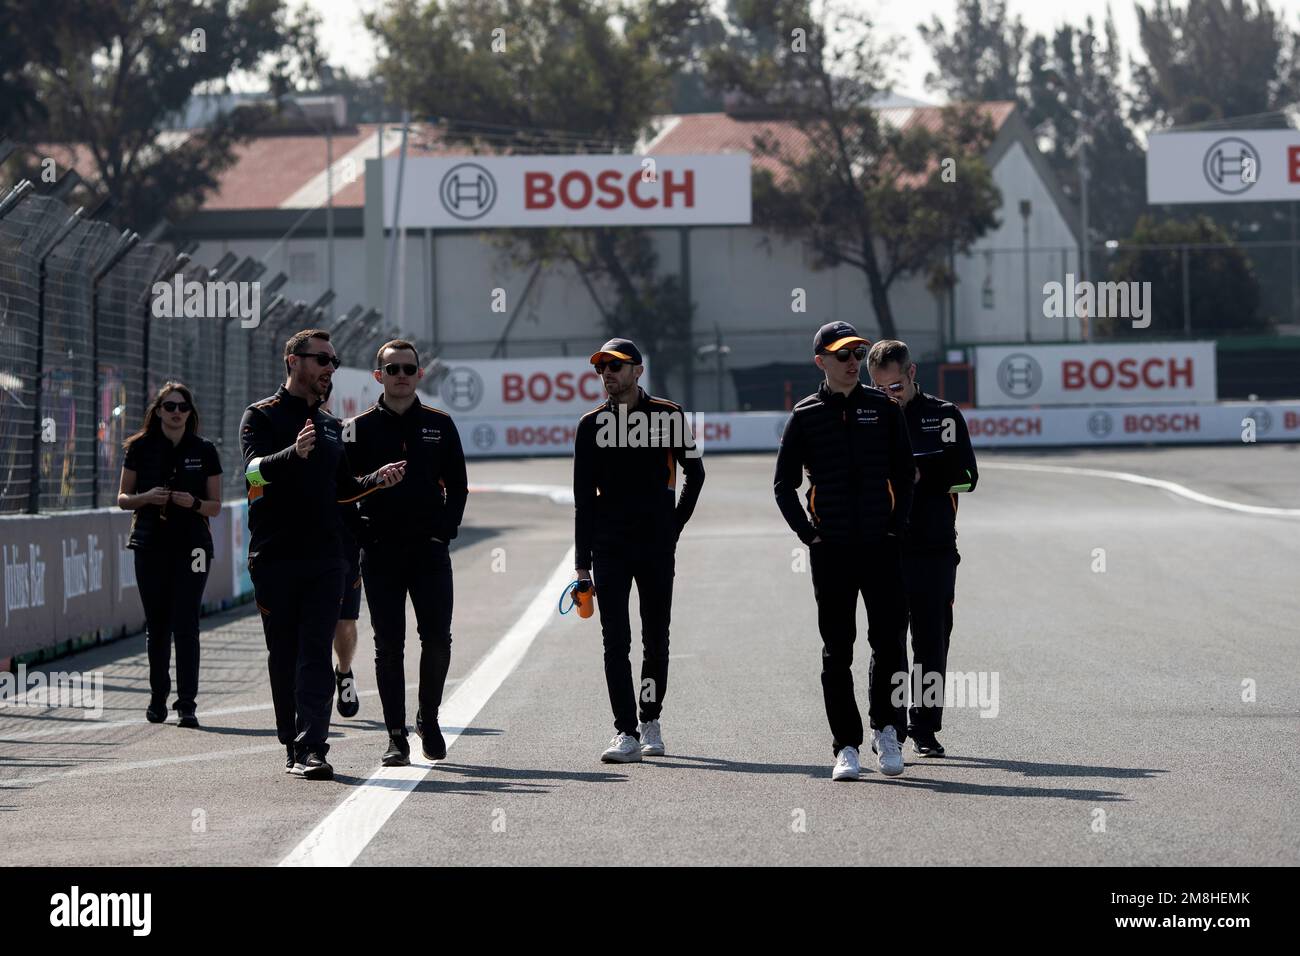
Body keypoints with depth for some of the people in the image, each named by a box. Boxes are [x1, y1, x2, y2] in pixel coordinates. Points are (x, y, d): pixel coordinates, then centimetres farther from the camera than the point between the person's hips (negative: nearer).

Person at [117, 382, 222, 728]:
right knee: (156, 625, 8)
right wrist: (147, 497, -11)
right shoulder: (141, 448, 5)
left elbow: (215, 505, 7)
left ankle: (187, 704, -10)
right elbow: (123, 498, 9)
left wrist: (194, 503, -14)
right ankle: (158, 699, 20)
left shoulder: (204, 451, 4)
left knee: (185, 624, -9)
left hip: (191, 545, -2)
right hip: (150, 544, 2)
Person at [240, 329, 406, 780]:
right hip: (274, 556, -3)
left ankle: (311, 748, -16)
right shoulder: (262, 416, 0)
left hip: (325, 557, 3)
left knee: (316, 654, -8)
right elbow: (254, 469, -18)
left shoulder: (330, 425, 19)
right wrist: (294, 453, -36)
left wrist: (376, 479, 8)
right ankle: (293, 744, 15)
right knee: (283, 656, 5)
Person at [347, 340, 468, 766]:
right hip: (380, 554, -1)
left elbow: (457, 487, 12)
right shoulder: (360, 428, 4)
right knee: (388, 646, -1)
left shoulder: (440, 426, 8)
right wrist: (358, 541, -4)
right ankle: (396, 736, 3)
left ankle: (428, 719, 18)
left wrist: (445, 531, 1)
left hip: (430, 551, 1)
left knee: (437, 639, -3)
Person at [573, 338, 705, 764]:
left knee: (656, 641, 7)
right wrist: (582, 565, -2)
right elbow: (584, 499, 3)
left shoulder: (669, 416, 0)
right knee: (616, 642, -5)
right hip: (609, 548, 0)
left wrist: (674, 526, 5)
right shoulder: (592, 424, 3)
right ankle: (626, 733, -7)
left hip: (657, 546, 0)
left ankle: (650, 723, 21)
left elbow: (694, 473, 12)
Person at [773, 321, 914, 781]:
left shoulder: (884, 407, 6)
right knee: (837, 652, 2)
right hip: (830, 551, 0)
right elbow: (784, 484, 8)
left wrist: (897, 526, 1)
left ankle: (887, 730, 15)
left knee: (890, 643, -3)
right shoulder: (806, 415, 4)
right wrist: (808, 534, -1)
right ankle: (846, 747, 6)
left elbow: (904, 472, 11)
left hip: (882, 546, 0)